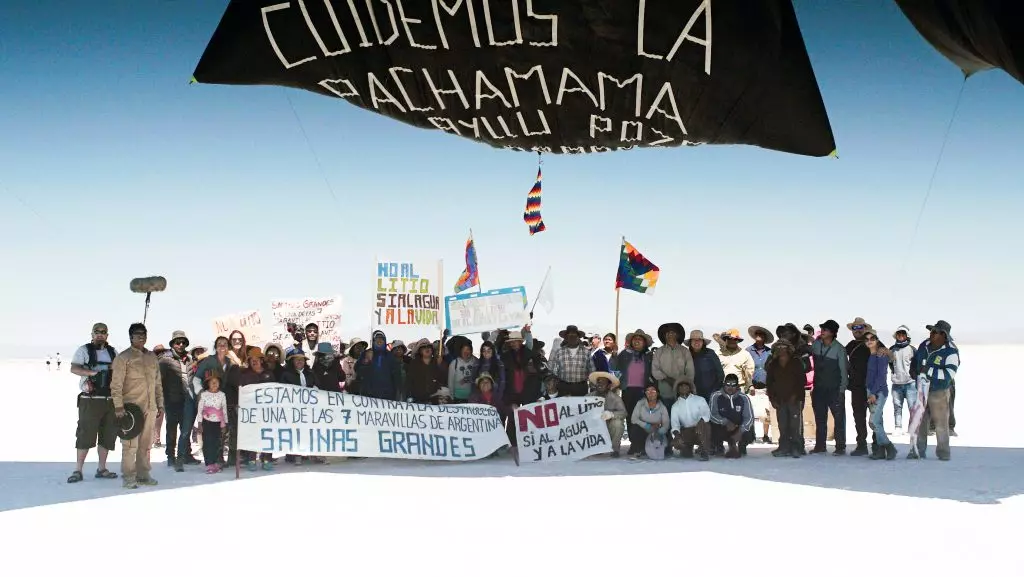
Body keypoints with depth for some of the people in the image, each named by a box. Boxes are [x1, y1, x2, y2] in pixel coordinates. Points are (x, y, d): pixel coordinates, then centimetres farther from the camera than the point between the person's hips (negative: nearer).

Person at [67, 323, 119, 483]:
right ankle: (78, 470, -4)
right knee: (86, 434, -8)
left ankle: (102, 469, 16)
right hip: (90, 401, -5)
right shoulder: (84, 350, 2)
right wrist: (94, 373, -23)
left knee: (108, 435, 7)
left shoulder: (113, 352, 16)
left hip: (110, 401, 5)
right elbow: (74, 368, -12)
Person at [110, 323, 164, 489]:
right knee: (130, 443, -6)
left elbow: (158, 383, 21)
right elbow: (116, 384, -8)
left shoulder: (152, 357, 16)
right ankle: (128, 477, -2)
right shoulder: (123, 357, -2)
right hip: (131, 407, -6)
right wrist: (118, 406, -15)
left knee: (146, 443, 9)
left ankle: (143, 474, 16)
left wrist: (160, 404, 16)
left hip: (149, 407, 6)